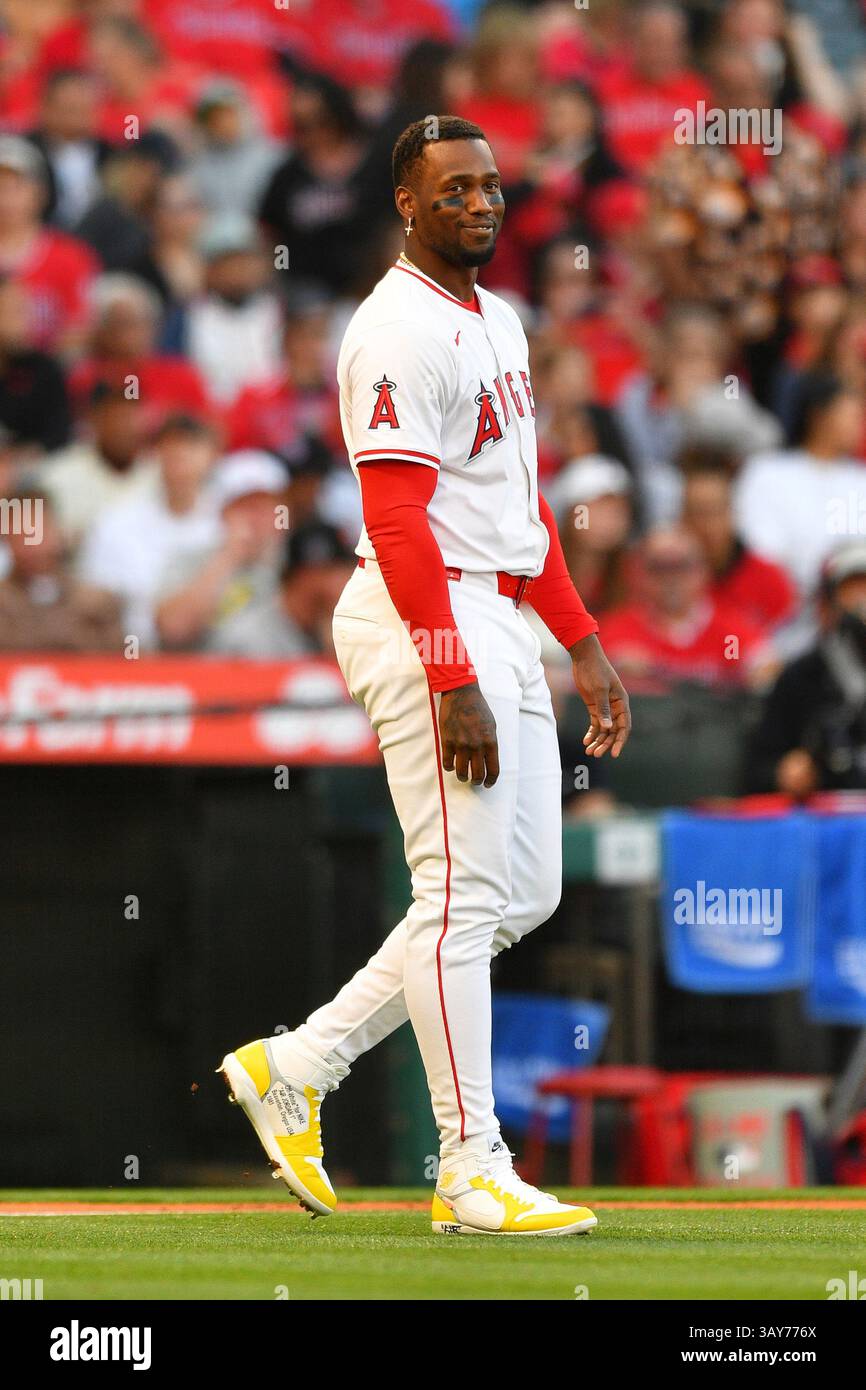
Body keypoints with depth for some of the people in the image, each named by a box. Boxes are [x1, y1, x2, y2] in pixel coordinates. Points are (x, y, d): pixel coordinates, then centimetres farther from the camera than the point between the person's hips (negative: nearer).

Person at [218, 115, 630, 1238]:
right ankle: (473, 1174, -4)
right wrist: (453, 683, -26)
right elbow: (398, 519, -21)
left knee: (525, 892, 11)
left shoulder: (497, 322, 17)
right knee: (465, 893, -8)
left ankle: (296, 1067, 16)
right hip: (428, 626, -10)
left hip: (501, 621, 10)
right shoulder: (399, 334, -14)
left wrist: (584, 644, 18)